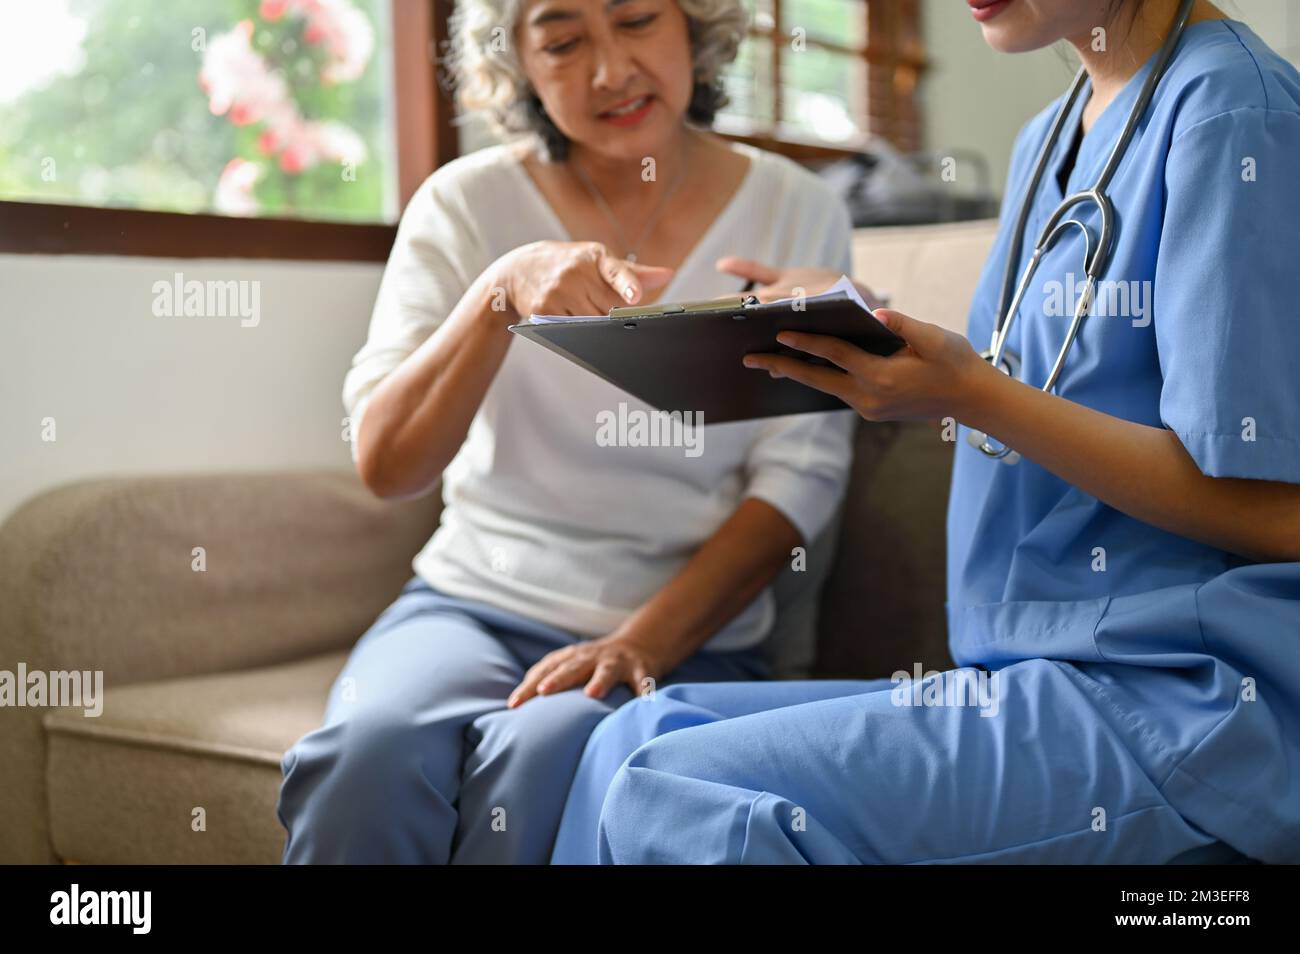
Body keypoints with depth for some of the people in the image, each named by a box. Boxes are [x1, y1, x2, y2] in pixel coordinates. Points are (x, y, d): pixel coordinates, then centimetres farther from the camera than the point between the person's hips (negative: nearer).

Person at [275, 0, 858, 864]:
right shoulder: (467, 203, 2)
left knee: (540, 758, -33)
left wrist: (649, 638, -16)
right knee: (369, 748, -31)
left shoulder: (797, 213, 3)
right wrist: (501, 293, -24)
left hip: (687, 635, 0)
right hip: (473, 599, 1)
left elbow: (798, 477, -3)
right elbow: (385, 466, -8)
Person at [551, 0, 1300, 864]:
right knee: (641, 735, -1)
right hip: (1040, 676, 9)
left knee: (668, 792, -19)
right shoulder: (1049, 140, 17)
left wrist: (971, 394, -20)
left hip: (1190, 698, -8)